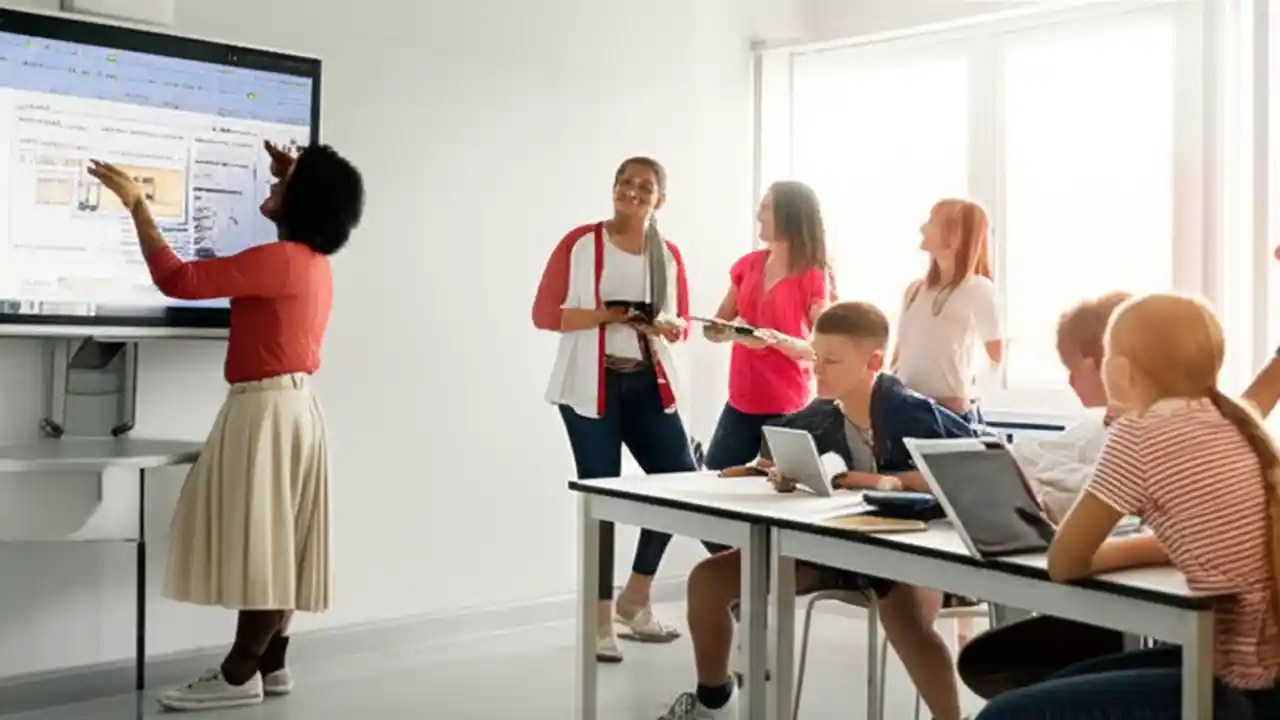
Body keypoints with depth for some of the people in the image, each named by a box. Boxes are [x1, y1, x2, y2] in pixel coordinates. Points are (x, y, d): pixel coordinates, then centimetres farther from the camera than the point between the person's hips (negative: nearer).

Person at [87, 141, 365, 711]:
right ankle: (271, 664, 18)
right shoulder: (313, 262, 11)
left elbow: (177, 279, -20)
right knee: (274, 539, 12)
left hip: (268, 408, -10)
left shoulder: (278, 261, -17)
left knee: (258, 537, -6)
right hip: (292, 406, 10)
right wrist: (288, 175, 34)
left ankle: (240, 674, 0)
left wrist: (136, 204, -12)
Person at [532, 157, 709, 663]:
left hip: (648, 383, 4)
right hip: (591, 385, -4)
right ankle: (601, 620, 11)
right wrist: (604, 315, -17)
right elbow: (544, 313, -6)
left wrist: (670, 327, -9)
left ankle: (635, 599, 21)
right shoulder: (580, 243, -4)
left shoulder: (669, 255, 8)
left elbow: (682, 323, 15)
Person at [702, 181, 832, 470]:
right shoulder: (748, 264, 6)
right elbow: (714, 328, 10)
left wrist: (778, 340, -27)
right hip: (740, 403, 5)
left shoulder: (814, 278, -8)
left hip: (788, 409, -5)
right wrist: (735, 333, -12)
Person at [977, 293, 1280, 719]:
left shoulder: (1138, 434, -15)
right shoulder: (1239, 424, 8)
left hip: (1238, 685, -9)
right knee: (1066, 685, 25)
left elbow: (1064, 564, -9)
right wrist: (1100, 551, 14)